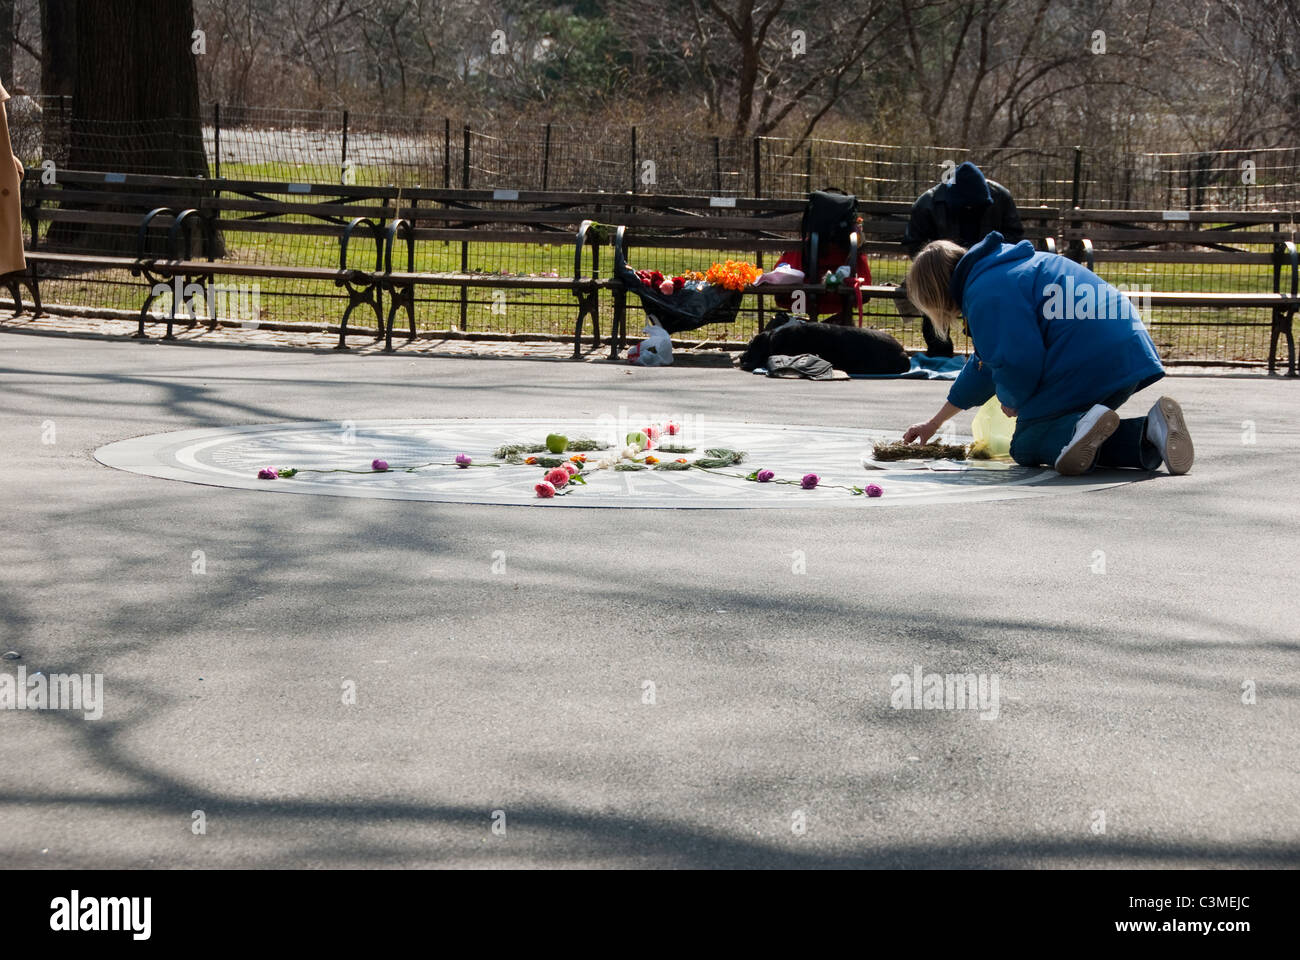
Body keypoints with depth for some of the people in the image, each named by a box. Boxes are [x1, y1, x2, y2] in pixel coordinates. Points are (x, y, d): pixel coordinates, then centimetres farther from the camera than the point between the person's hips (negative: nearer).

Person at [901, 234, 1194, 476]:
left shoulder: (986, 291, -9)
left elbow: (1017, 361, -19)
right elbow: (985, 363, 37)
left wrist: (1011, 399, 6)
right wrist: (935, 422, 45)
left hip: (1086, 365, -10)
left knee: (1026, 447, 4)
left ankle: (1075, 432, -31)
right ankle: (1149, 430, -2)